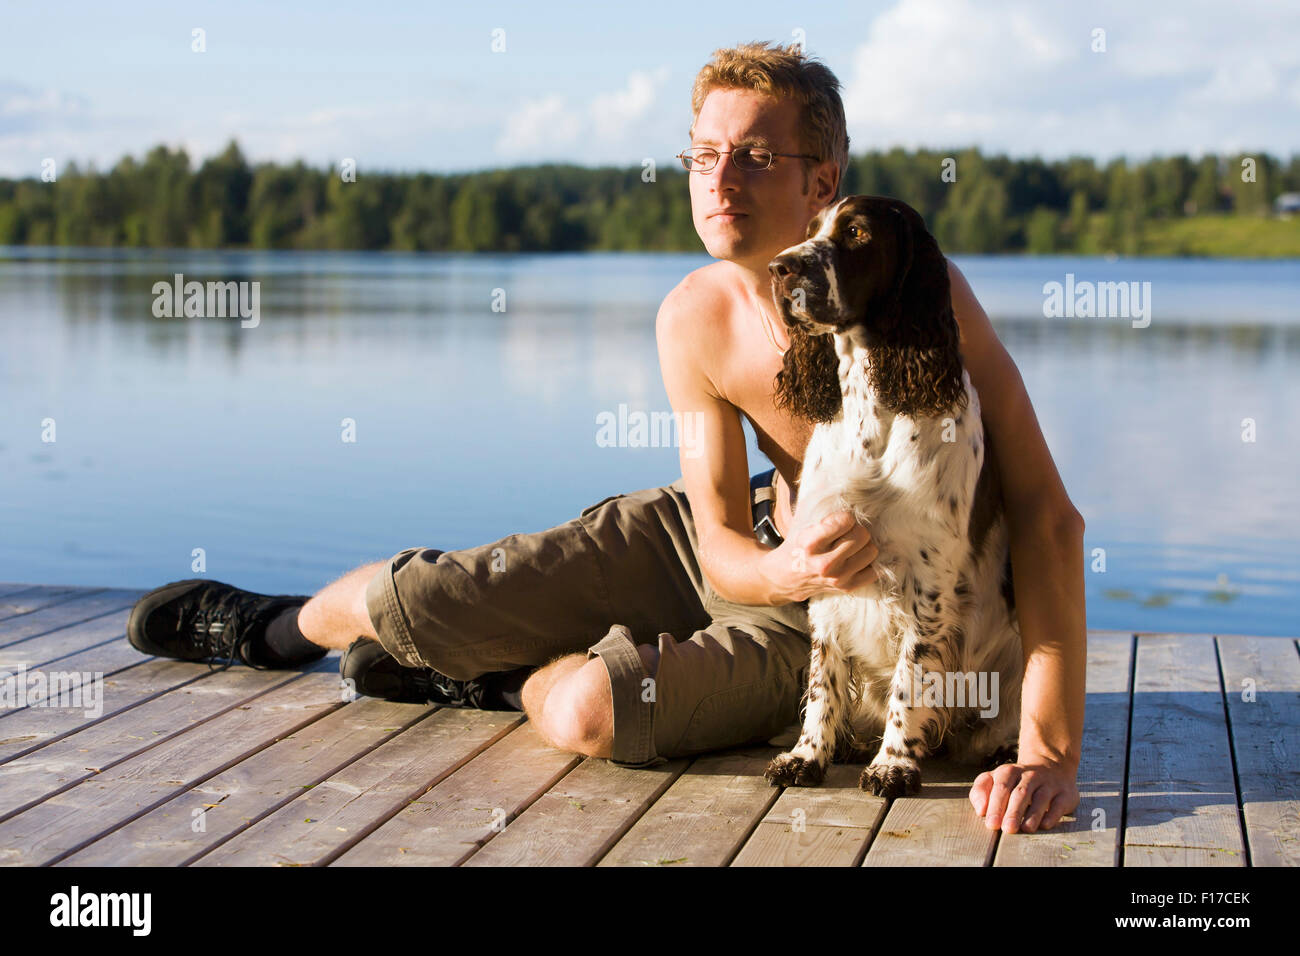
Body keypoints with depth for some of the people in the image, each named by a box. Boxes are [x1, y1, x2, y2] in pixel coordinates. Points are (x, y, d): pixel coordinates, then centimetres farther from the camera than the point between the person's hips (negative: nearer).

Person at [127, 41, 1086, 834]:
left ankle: (499, 681, 8)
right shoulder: (693, 319, -15)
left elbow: (1048, 516, -33)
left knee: (593, 712, -31)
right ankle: (277, 628, 38)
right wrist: (788, 569, -37)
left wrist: (1051, 749, -42)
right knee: (401, 600, 1)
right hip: (750, 549, 4)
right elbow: (722, 547, -10)